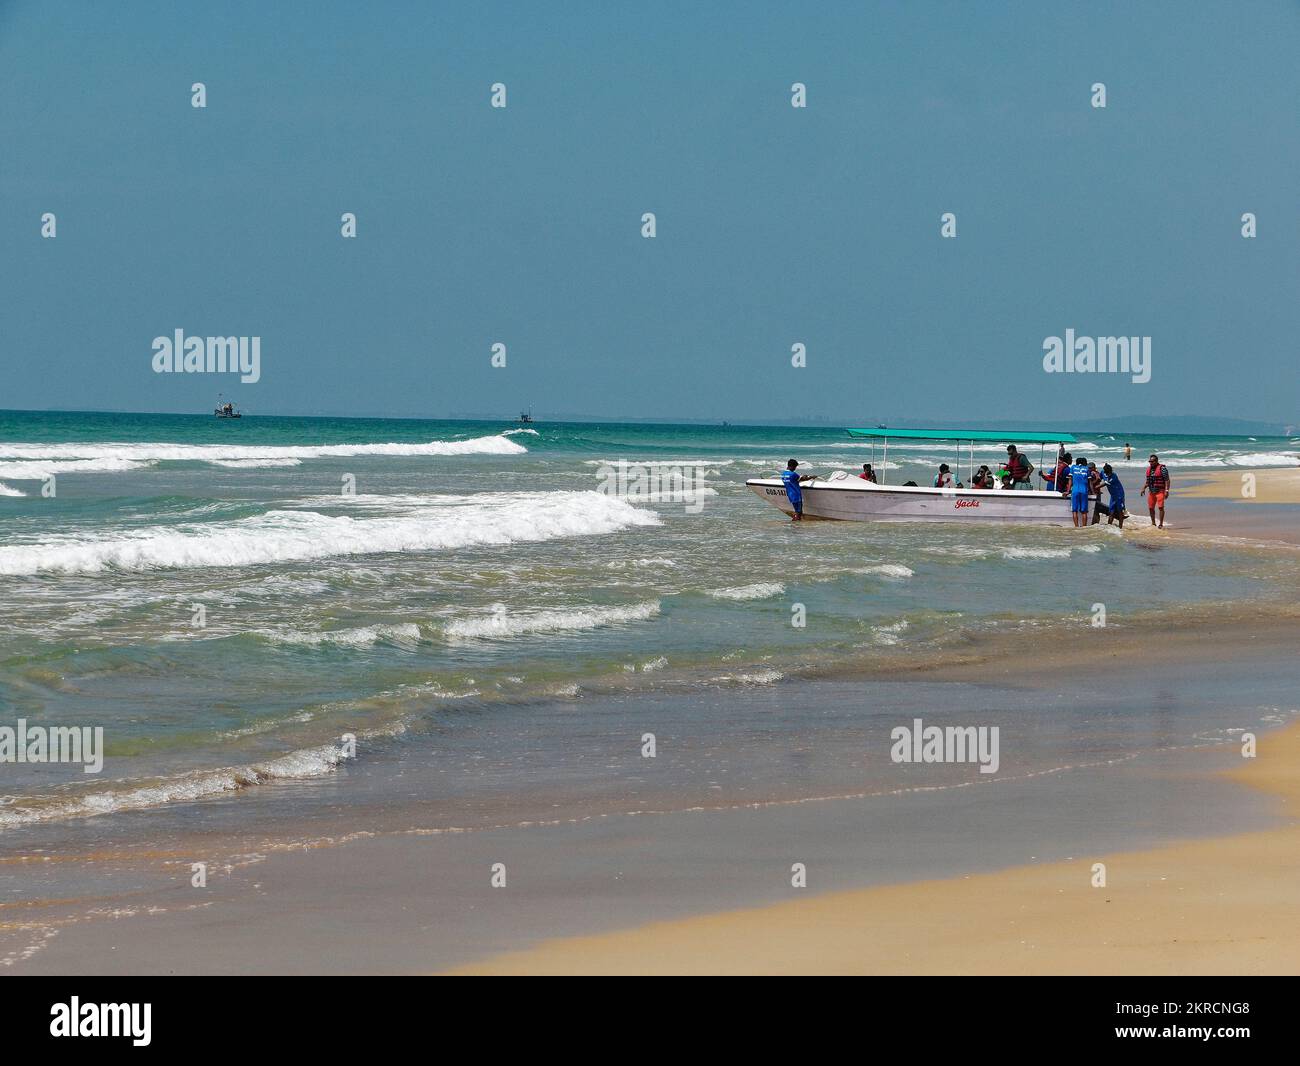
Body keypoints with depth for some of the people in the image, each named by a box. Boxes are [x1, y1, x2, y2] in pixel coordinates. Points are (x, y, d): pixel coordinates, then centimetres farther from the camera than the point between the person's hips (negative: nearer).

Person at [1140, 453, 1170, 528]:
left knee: (1160, 507, -13)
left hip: (1160, 491, -7)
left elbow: (1167, 480, -13)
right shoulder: (1149, 469, 12)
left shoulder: (1162, 468, -10)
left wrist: (1167, 490, -20)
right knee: (1151, 508, 9)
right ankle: (1153, 524, 23)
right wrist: (1144, 488, 9)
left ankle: (1161, 524, -9)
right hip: (1151, 491, 7)